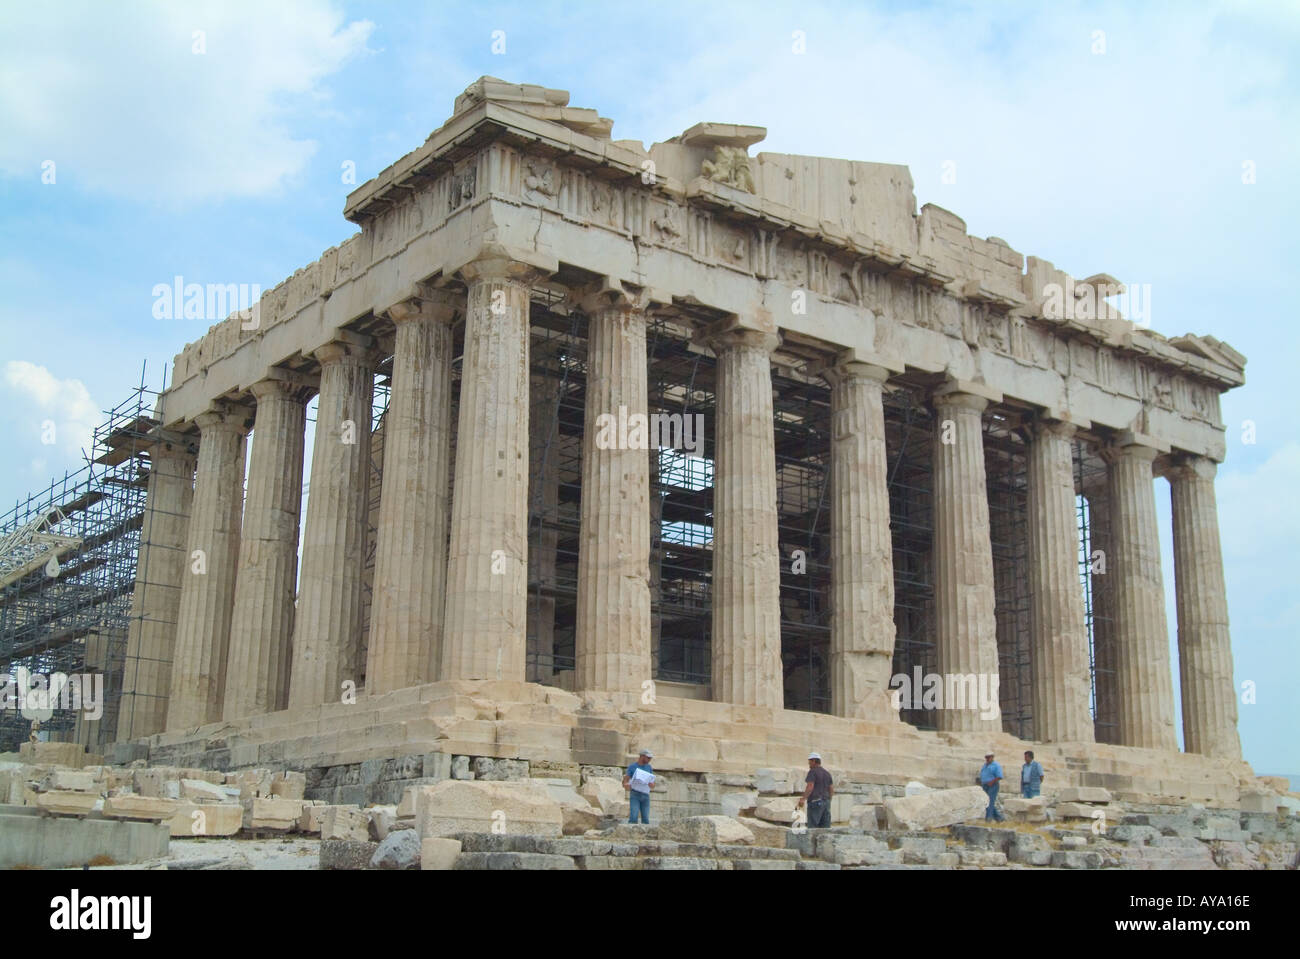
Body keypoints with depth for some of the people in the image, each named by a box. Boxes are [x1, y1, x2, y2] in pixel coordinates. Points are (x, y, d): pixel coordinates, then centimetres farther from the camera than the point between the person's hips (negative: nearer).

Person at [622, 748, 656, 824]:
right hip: (634, 795, -3)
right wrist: (626, 785, -28)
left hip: (645, 795, 3)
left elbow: (653, 785, 8)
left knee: (645, 820, -5)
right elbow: (624, 782, -4)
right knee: (633, 818, -17)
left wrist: (652, 785, -16)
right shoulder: (632, 767, 0)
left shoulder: (649, 768, 10)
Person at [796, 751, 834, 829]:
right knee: (825, 829, 4)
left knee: (812, 829, -6)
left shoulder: (812, 772, -7)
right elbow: (832, 790, 13)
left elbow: (810, 787, -20)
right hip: (826, 803, 7)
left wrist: (803, 799, -26)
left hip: (815, 802, -7)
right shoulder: (827, 773, 14)